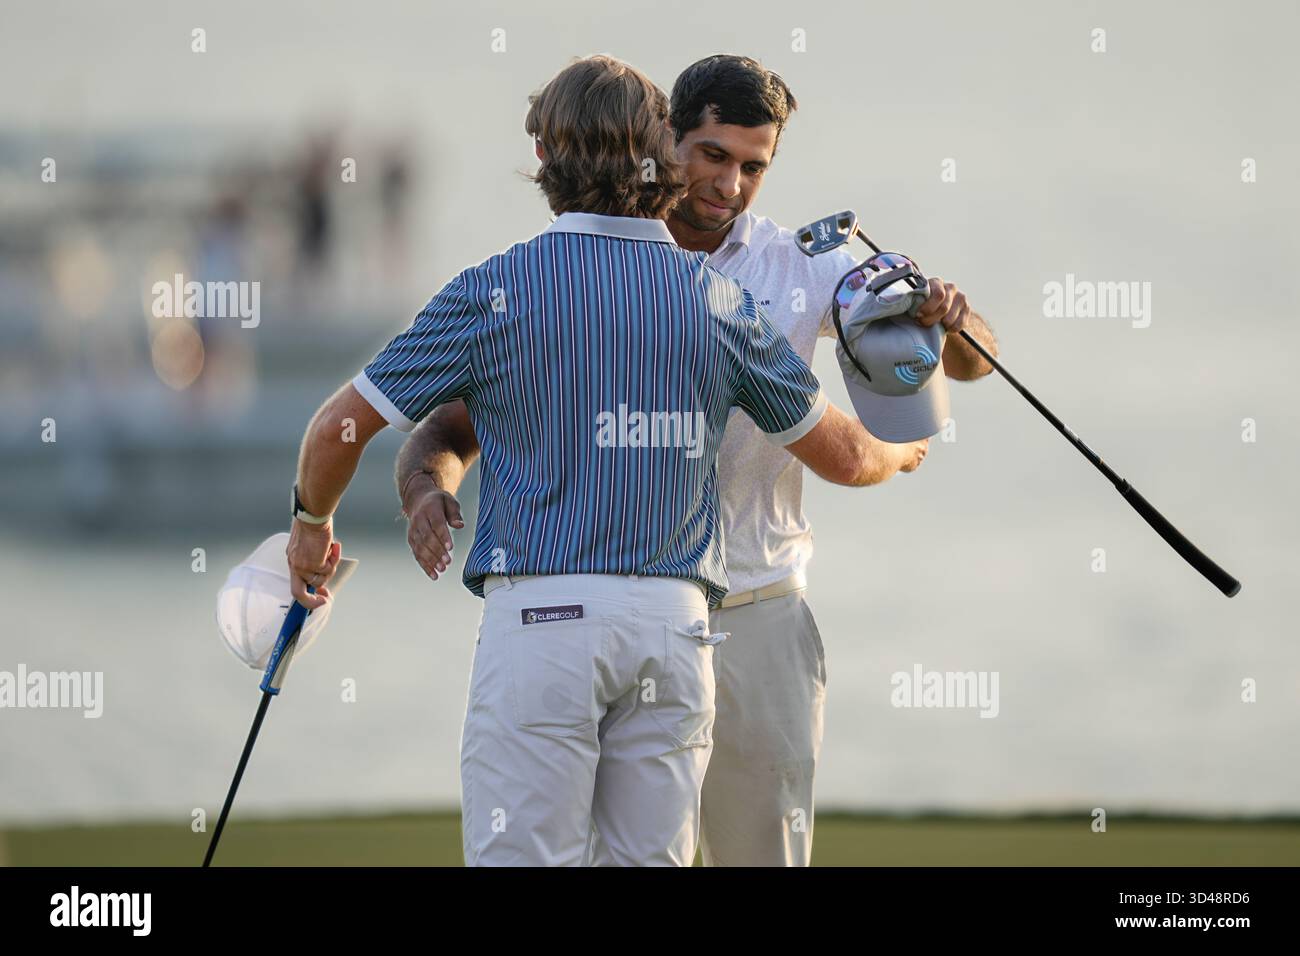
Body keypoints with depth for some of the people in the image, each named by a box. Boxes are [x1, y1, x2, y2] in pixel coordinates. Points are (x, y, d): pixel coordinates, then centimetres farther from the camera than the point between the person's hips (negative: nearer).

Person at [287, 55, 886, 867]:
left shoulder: (499, 290, -1)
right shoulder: (720, 300, 8)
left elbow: (341, 426, 1)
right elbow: (834, 449, 19)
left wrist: (314, 522, 22)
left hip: (542, 617, -4)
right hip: (675, 619, 4)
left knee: (520, 860, -5)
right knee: (656, 860, 7)